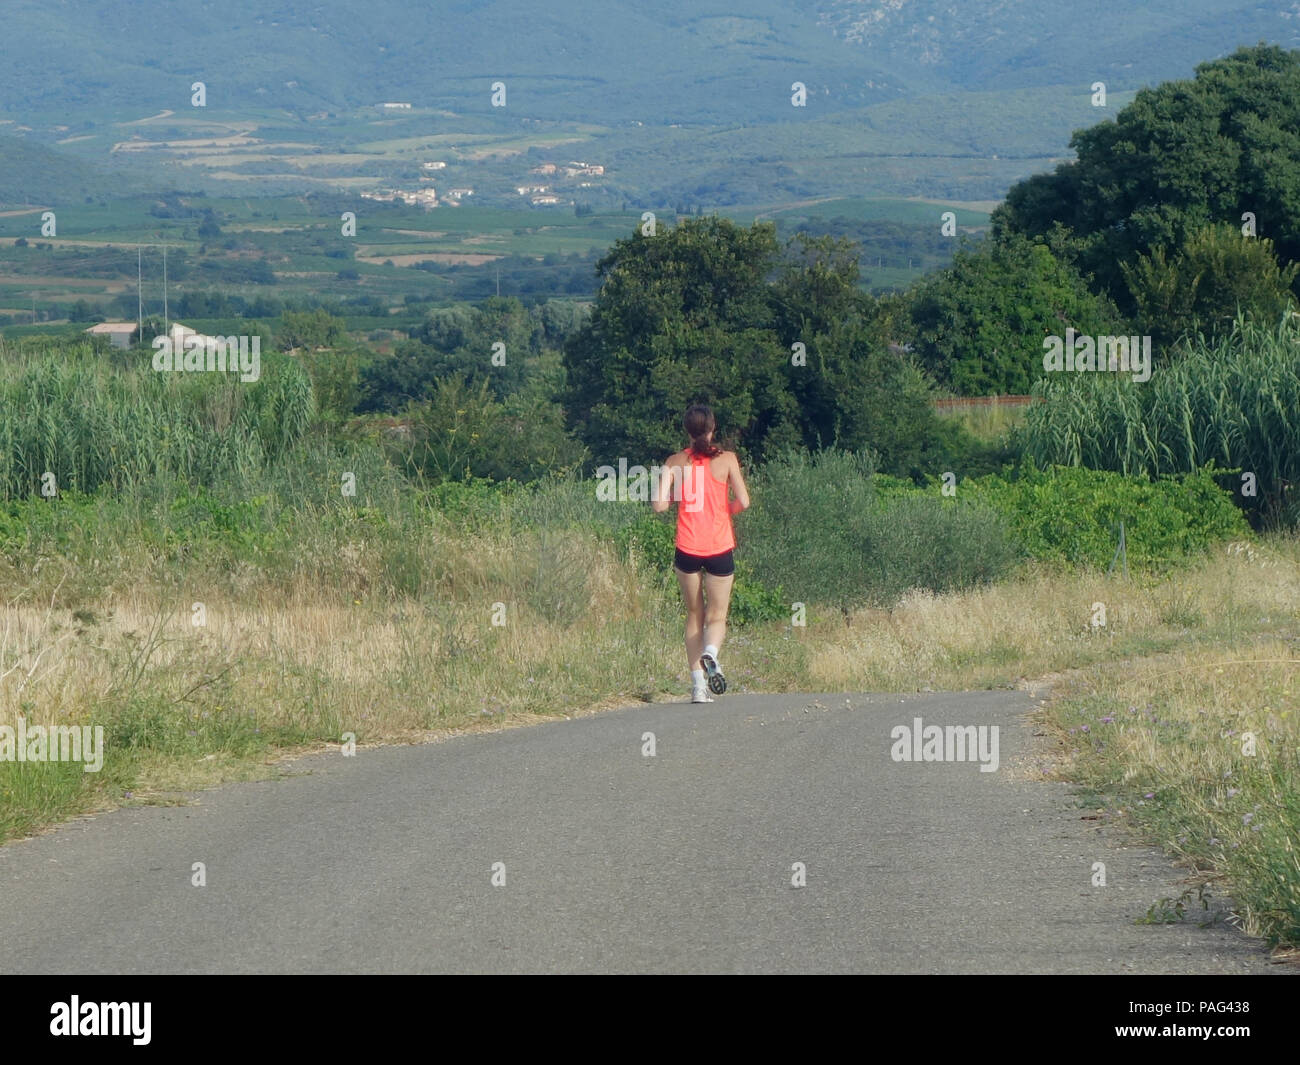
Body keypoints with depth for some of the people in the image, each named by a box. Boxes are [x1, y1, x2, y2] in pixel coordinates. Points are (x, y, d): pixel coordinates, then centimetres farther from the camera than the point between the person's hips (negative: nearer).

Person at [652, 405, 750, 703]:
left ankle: (698, 685, 5)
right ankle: (710, 654, -25)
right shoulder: (726, 459, -3)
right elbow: (742, 502, -8)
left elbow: (660, 505, -6)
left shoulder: (675, 462, 0)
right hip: (719, 547, -1)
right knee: (717, 616, 9)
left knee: (694, 616, 14)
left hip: (688, 548, 1)